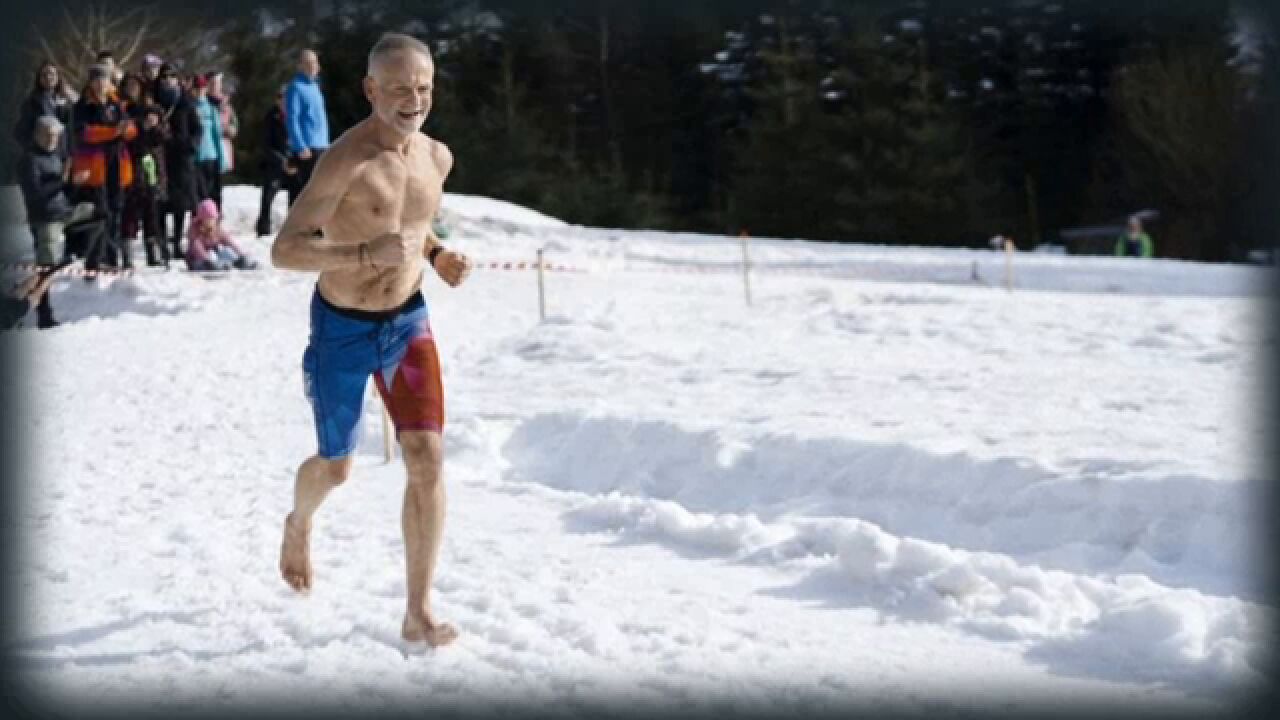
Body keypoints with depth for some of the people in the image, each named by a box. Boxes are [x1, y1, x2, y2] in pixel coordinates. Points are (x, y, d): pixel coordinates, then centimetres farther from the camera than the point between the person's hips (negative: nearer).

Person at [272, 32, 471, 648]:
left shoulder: (437, 157, -2)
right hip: (342, 328, -4)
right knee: (335, 468, 13)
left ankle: (418, 615, -4)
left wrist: (437, 256, -1)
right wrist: (368, 253, -38)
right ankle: (299, 526, 51)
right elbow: (283, 250, -25)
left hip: (408, 322, 4)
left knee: (427, 458, -12)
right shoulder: (345, 160, -23)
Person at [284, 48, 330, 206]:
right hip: (307, 149, -9)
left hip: (321, 147, 9)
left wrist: (325, 143, 19)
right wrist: (301, 147, -21)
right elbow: (292, 119, -15)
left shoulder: (314, 86, 18)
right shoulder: (296, 87, -8)